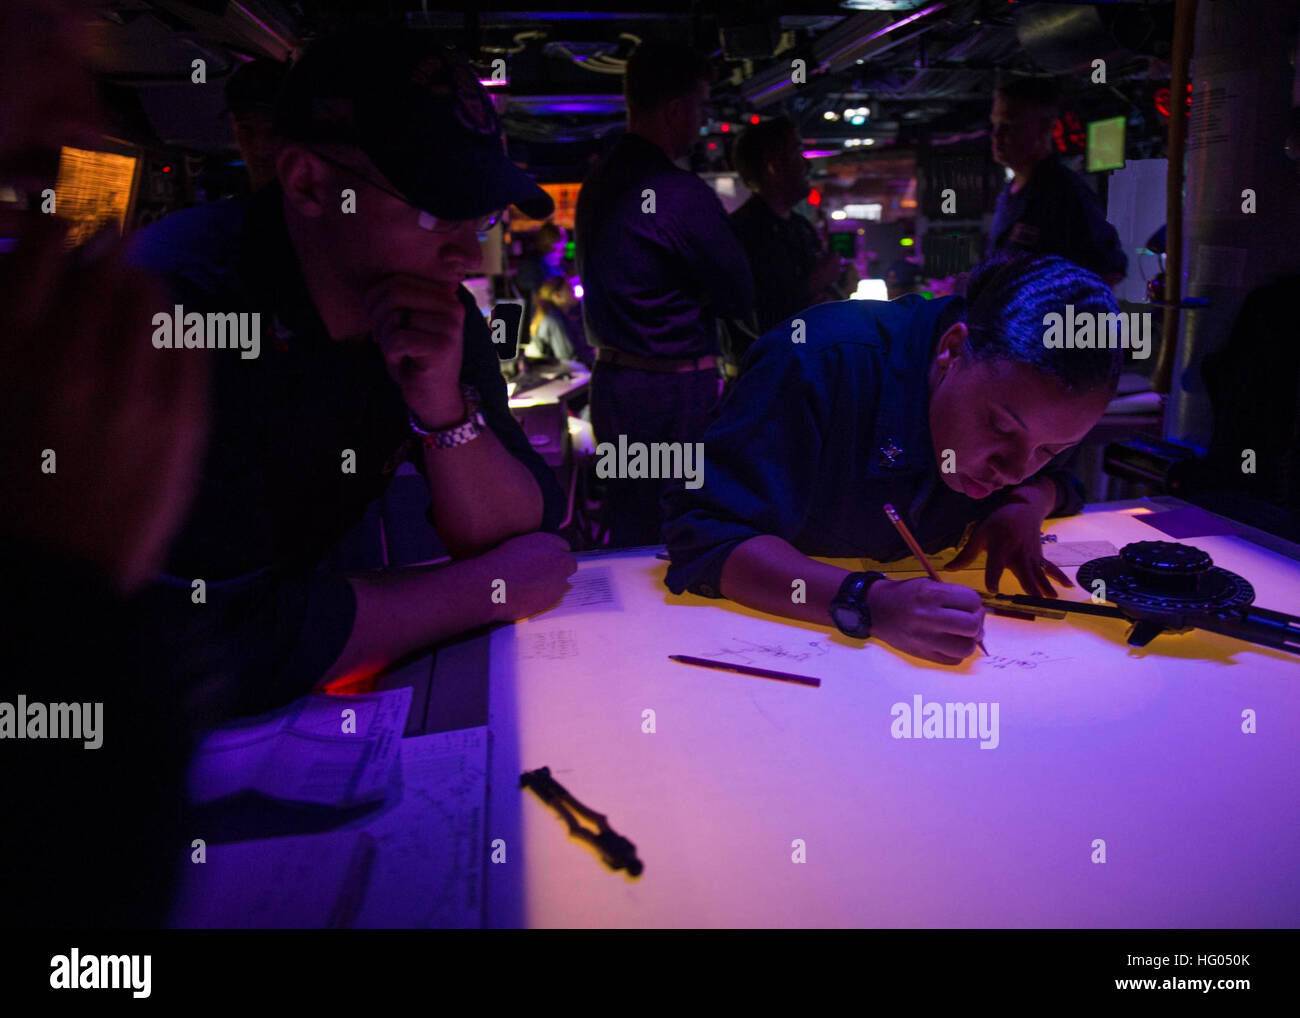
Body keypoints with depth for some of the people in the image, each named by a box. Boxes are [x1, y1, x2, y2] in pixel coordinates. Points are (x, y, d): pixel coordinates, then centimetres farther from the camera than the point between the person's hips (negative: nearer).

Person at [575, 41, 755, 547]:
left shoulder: (595, 186, 10)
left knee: (627, 536, 16)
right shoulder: (682, 195, -17)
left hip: (610, 381, 9)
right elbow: (741, 297, -10)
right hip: (675, 391, -9)